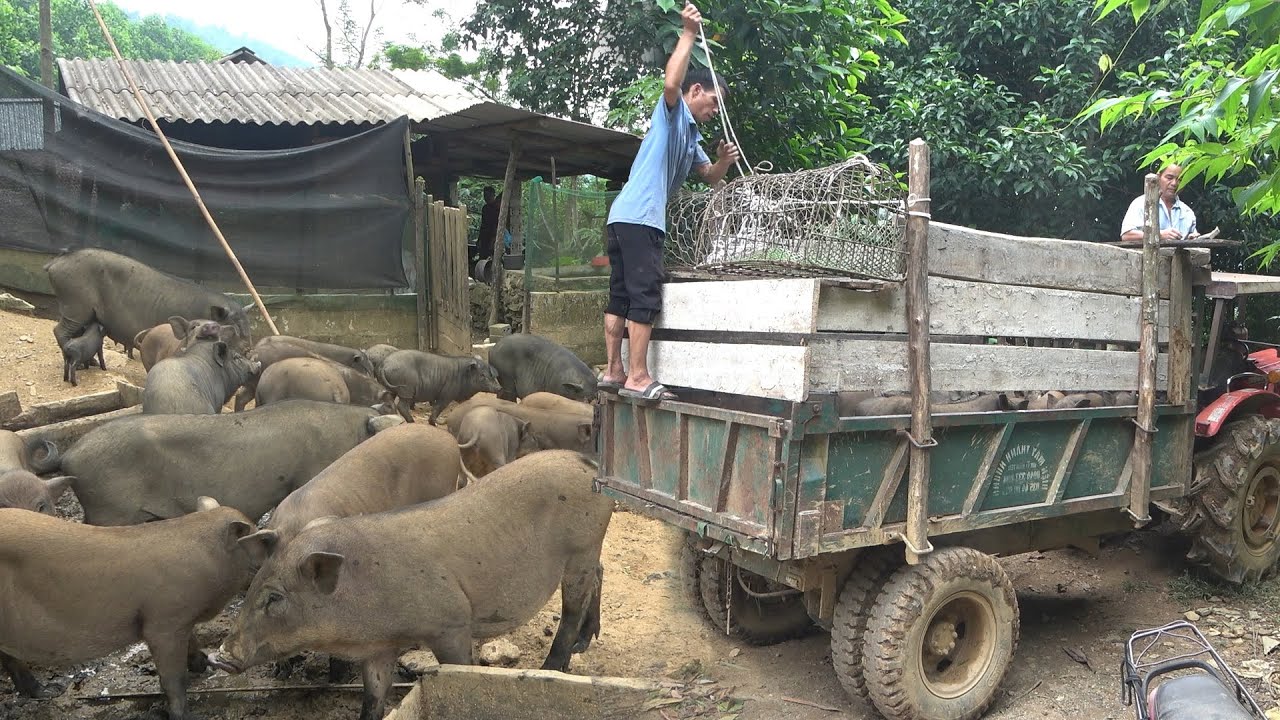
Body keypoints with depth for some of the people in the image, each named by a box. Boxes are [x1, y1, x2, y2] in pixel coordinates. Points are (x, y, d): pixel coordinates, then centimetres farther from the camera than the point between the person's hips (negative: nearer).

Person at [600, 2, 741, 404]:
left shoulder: (691, 139, 28)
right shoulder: (672, 111, 2)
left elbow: (711, 177, 30)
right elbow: (671, 82, -20)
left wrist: (724, 160, 9)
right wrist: (689, 33, -13)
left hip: (625, 217, 10)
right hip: (639, 216, -10)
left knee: (621, 295, 7)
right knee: (645, 296, -12)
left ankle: (613, 372, 10)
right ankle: (637, 378, -13)